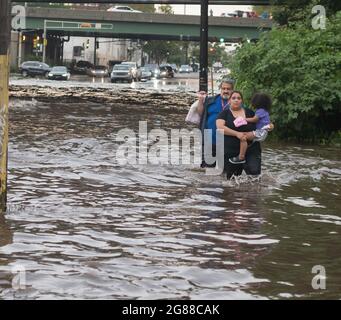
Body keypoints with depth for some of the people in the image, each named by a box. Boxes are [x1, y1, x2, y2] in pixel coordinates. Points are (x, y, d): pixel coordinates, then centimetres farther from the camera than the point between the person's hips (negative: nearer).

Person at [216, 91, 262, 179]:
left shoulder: (249, 112, 11)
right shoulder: (224, 113, 3)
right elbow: (220, 127, -13)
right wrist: (237, 134, -22)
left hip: (251, 150, 1)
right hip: (231, 152, -1)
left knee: (254, 171, -21)